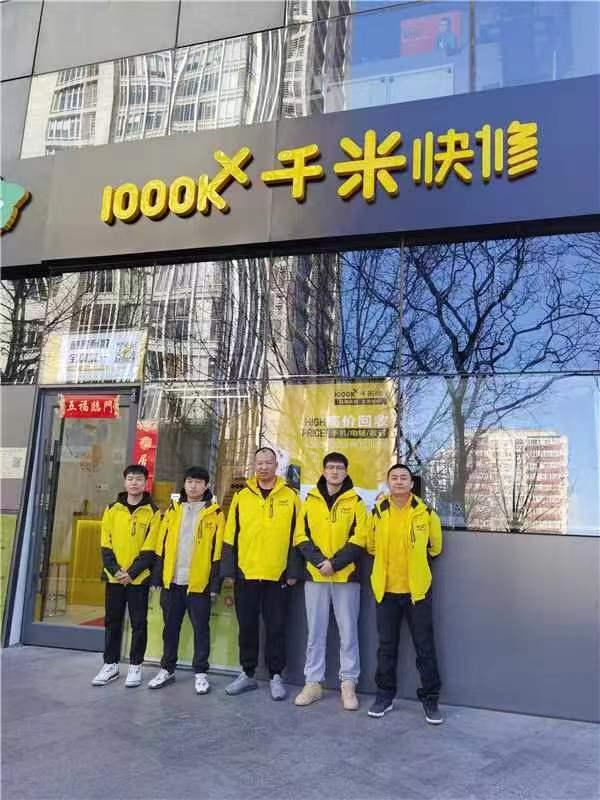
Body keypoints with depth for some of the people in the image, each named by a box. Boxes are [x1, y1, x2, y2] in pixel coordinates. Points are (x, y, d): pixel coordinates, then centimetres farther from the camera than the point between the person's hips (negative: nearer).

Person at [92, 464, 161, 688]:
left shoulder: (153, 512, -4)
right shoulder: (112, 509, 5)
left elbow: (150, 548, -8)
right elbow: (106, 545, 2)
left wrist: (132, 572, -15)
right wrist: (115, 570, -10)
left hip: (139, 578, -3)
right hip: (113, 577, 3)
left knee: (138, 623, 4)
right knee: (112, 621, 10)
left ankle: (135, 666, 16)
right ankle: (110, 665, 23)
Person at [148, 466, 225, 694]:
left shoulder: (215, 513, -3)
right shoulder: (173, 510, 8)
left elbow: (217, 551, -5)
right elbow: (161, 546, 9)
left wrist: (215, 583, -8)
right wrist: (157, 577, 5)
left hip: (199, 582, -3)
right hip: (172, 581, 3)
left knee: (201, 628, 5)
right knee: (170, 627, 13)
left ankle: (200, 672, 18)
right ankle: (167, 669, 27)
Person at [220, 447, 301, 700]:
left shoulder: (290, 496, 1)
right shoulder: (241, 496, 5)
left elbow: (295, 536, 2)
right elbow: (230, 536, 6)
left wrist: (293, 571, -2)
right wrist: (229, 570, 2)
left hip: (277, 575, -1)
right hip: (245, 574, 2)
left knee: (276, 627, 6)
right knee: (247, 627, 11)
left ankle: (276, 676, 20)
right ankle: (248, 673, 25)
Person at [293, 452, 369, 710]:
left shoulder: (355, 502, 2)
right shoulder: (310, 500, 7)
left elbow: (359, 539, -5)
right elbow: (301, 537, 2)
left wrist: (335, 564, -14)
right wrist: (320, 561, -12)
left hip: (346, 576, -1)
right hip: (314, 575, 2)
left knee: (348, 631, 4)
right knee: (315, 632, 8)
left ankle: (348, 685, 15)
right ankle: (313, 683, 18)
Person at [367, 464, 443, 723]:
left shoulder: (425, 512, -6)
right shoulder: (378, 512, -2)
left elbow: (435, 547, 8)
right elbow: (372, 546, 11)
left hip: (417, 589, -1)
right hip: (385, 589, 2)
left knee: (425, 646, 7)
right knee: (386, 646, 12)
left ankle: (430, 698, 21)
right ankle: (385, 695, 26)